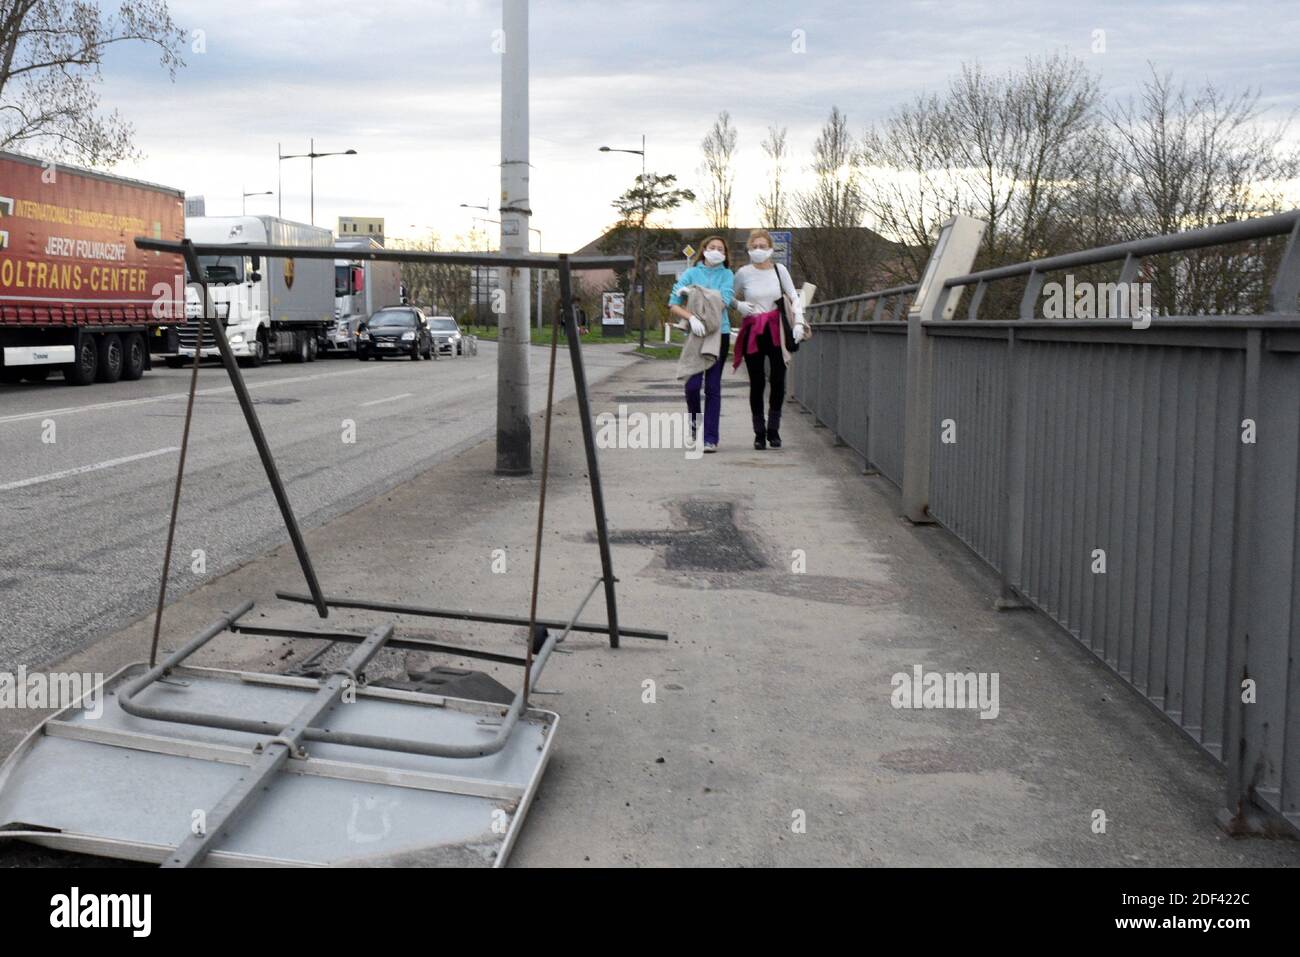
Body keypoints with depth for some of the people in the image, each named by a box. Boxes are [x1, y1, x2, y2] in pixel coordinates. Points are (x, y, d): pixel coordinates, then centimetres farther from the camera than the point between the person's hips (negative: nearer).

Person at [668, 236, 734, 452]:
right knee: (692, 383, -8)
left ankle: (710, 438, 3)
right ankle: (694, 420, 22)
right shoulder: (691, 273, 7)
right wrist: (692, 318, -19)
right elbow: (673, 305, -1)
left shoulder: (727, 275, 6)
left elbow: (723, 303, -11)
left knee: (713, 386, -1)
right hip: (695, 334, 0)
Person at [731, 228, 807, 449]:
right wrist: (739, 306, -7)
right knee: (757, 384, 0)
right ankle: (759, 432, 10)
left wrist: (798, 322, -11)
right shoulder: (743, 273, 2)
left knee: (778, 381, -2)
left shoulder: (779, 269, 2)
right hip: (753, 333, 0)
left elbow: (794, 298, 2)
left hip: (776, 332, 0)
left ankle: (773, 430, 12)